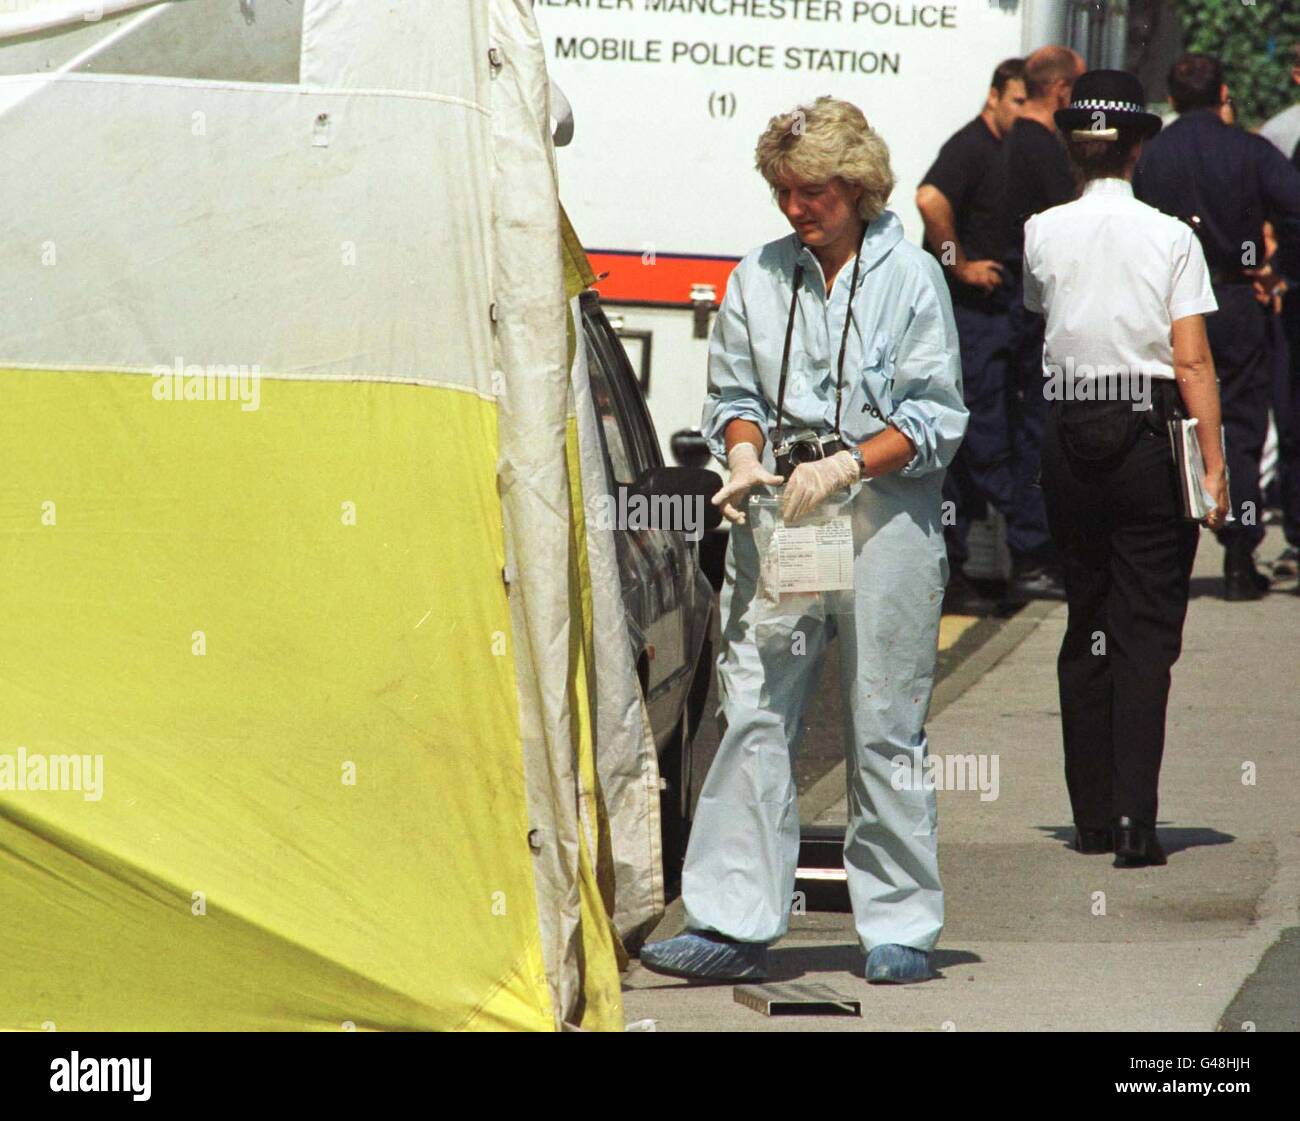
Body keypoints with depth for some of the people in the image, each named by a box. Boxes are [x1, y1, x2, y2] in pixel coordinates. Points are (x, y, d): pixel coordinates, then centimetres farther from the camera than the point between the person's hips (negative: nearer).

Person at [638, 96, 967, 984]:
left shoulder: (911, 278, 1)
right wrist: (745, 459, -4)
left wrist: (845, 466, -14)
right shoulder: (758, 278, 12)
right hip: (777, 518, 3)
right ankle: (734, 922, -4)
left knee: (884, 726, 1)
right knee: (755, 716, -4)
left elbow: (933, 419, -2)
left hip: (886, 520, -3)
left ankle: (900, 926, 10)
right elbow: (735, 393, 17)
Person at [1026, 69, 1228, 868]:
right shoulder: (1170, 238, -7)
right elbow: (1192, 361, -10)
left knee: (1087, 620, 14)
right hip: (1149, 438, -3)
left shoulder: (1044, 234, 1)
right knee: (1148, 629, -1)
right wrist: (1213, 464, -7)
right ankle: (1135, 824, -10)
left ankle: (1094, 817, 17)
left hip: (1070, 437, 3)